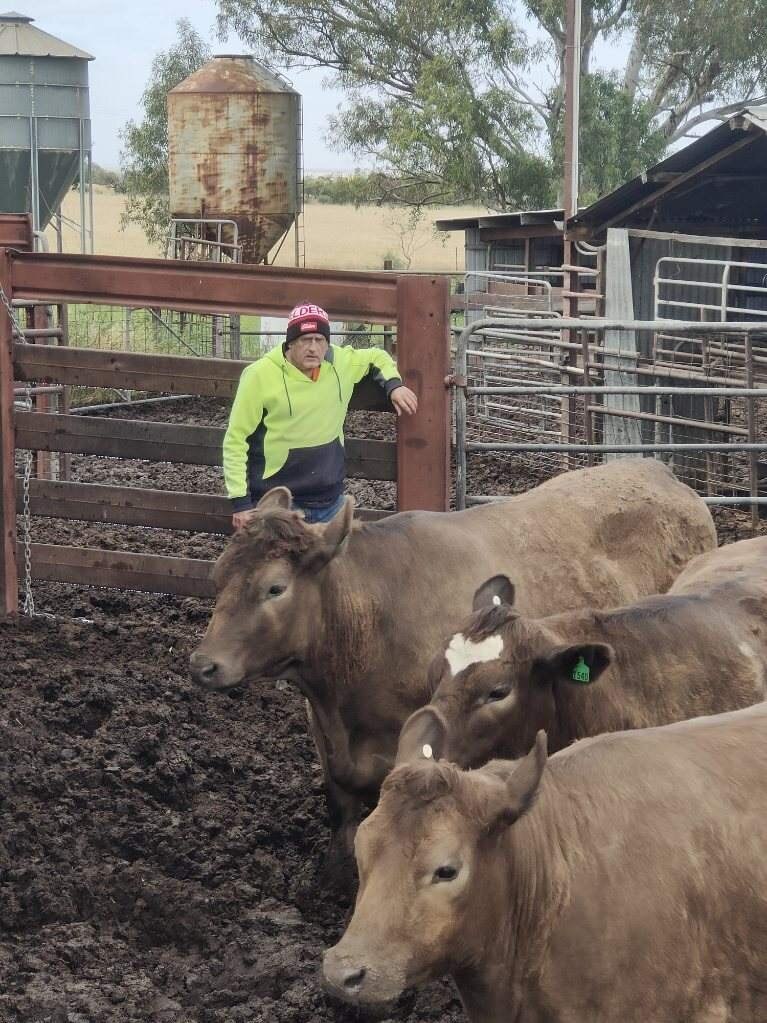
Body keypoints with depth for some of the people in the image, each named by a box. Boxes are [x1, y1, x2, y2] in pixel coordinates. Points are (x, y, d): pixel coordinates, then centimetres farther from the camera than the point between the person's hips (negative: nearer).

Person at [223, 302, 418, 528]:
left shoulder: (339, 363, 2)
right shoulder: (261, 375, -10)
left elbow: (376, 357, 25)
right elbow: (236, 440, -6)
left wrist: (393, 384, 5)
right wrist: (240, 501, -10)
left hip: (330, 502, 5)